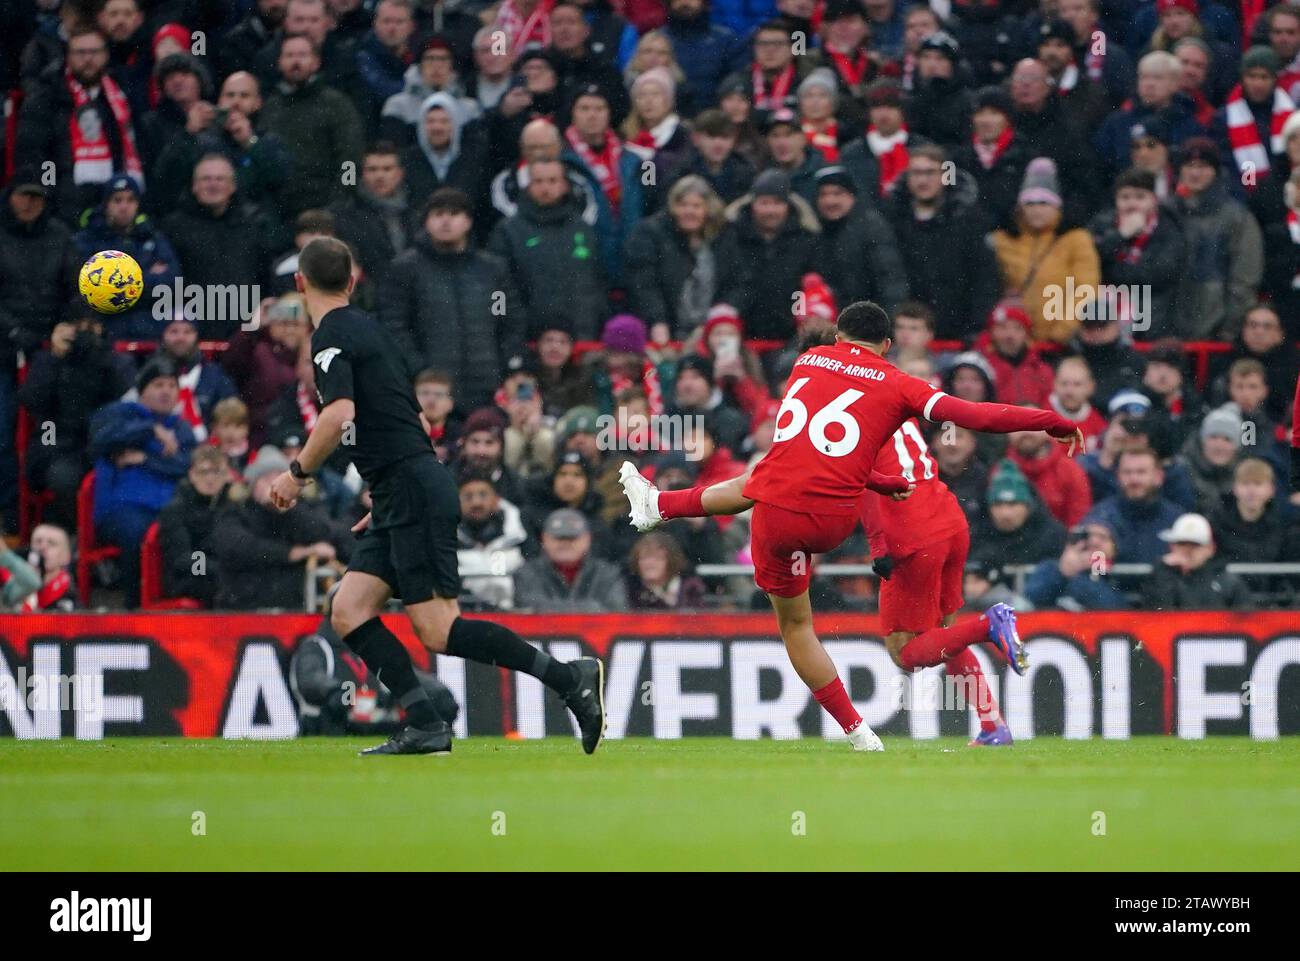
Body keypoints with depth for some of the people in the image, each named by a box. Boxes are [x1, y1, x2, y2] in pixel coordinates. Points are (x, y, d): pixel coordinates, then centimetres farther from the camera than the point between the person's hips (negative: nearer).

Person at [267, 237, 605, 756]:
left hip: (413, 493, -10)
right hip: (401, 499, 10)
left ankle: (569, 677, -11)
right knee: (348, 611, 3)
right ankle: (425, 726, -4)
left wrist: (298, 472, -12)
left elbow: (339, 413, -25)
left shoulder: (332, 336, -8)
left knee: (438, 631, -12)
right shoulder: (369, 329, 20)